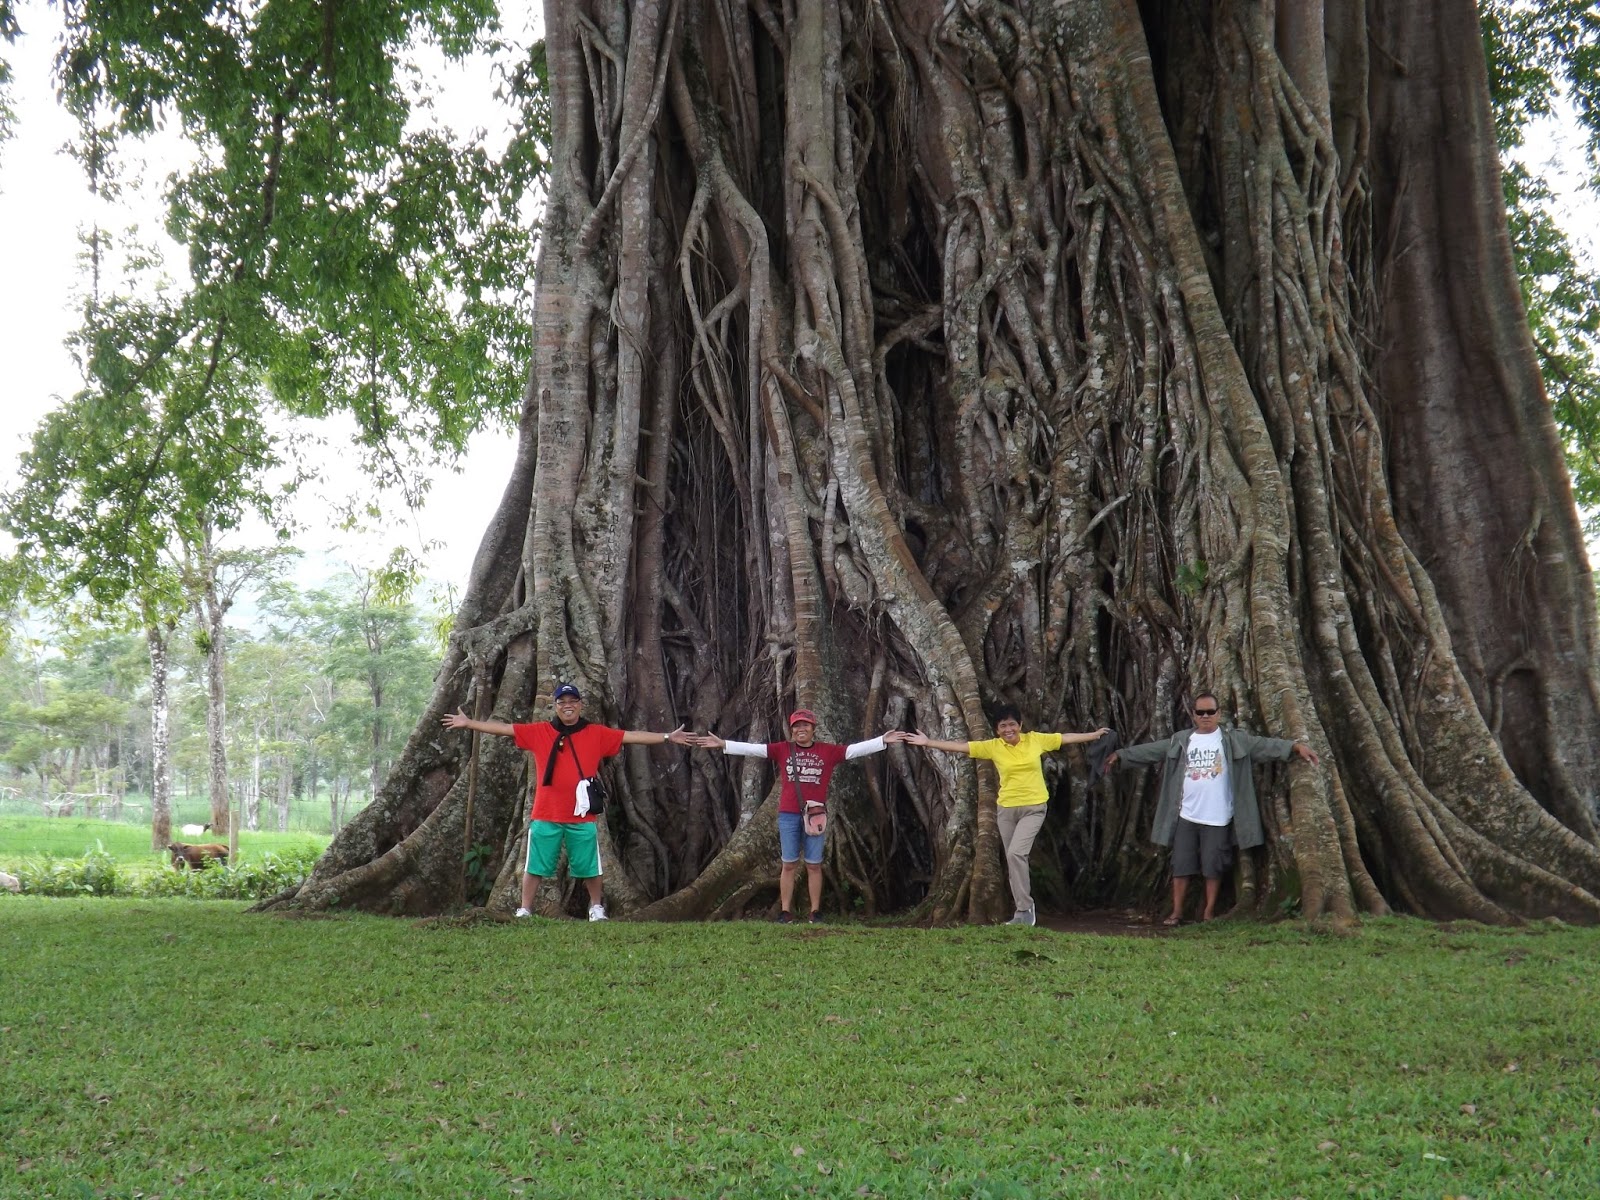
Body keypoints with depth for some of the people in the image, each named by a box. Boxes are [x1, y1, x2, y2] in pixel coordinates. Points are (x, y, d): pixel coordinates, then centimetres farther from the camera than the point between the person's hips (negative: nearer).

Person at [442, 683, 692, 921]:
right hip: (545, 815, 0)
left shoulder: (597, 734, 3)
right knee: (535, 867, 6)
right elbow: (504, 728, 4)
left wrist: (668, 737, 0)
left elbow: (632, 736, 3)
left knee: (589, 867, 8)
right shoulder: (539, 732, 3)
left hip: (582, 817, 0)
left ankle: (596, 908, 27)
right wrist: (468, 723, 1)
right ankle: (524, 911, 16)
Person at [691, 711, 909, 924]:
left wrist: (883, 741, -10)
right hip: (788, 815, 0)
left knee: (814, 865, 5)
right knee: (788, 864, 5)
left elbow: (857, 749, -1)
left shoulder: (828, 751, 4)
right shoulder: (782, 749, 4)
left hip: (815, 815, 0)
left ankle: (816, 912, 11)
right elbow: (752, 748, -1)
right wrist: (722, 744, -9)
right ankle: (785, 911, 9)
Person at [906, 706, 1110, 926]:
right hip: (1006, 809, 3)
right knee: (1014, 860, 8)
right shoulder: (993, 746, -3)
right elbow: (961, 746, -5)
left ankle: (1024, 908, -12)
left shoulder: (1035, 739, -3)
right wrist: (929, 742, -10)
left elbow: (1066, 738, 7)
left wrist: (1096, 734, 11)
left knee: (1016, 853, -20)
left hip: (1034, 808, -3)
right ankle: (1024, 910, 20)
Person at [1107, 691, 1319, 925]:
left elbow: (1264, 745, -9)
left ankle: (1209, 912, 17)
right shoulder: (1180, 741, 7)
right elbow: (1151, 750, 10)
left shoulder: (1233, 740, -1)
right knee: (1181, 865, 5)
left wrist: (1296, 746, -21)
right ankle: (1176, 912, 14)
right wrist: (1121, 755, 6)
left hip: (1217, 818, -2)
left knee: (1213, 867, 4)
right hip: (1186, 816, 2)